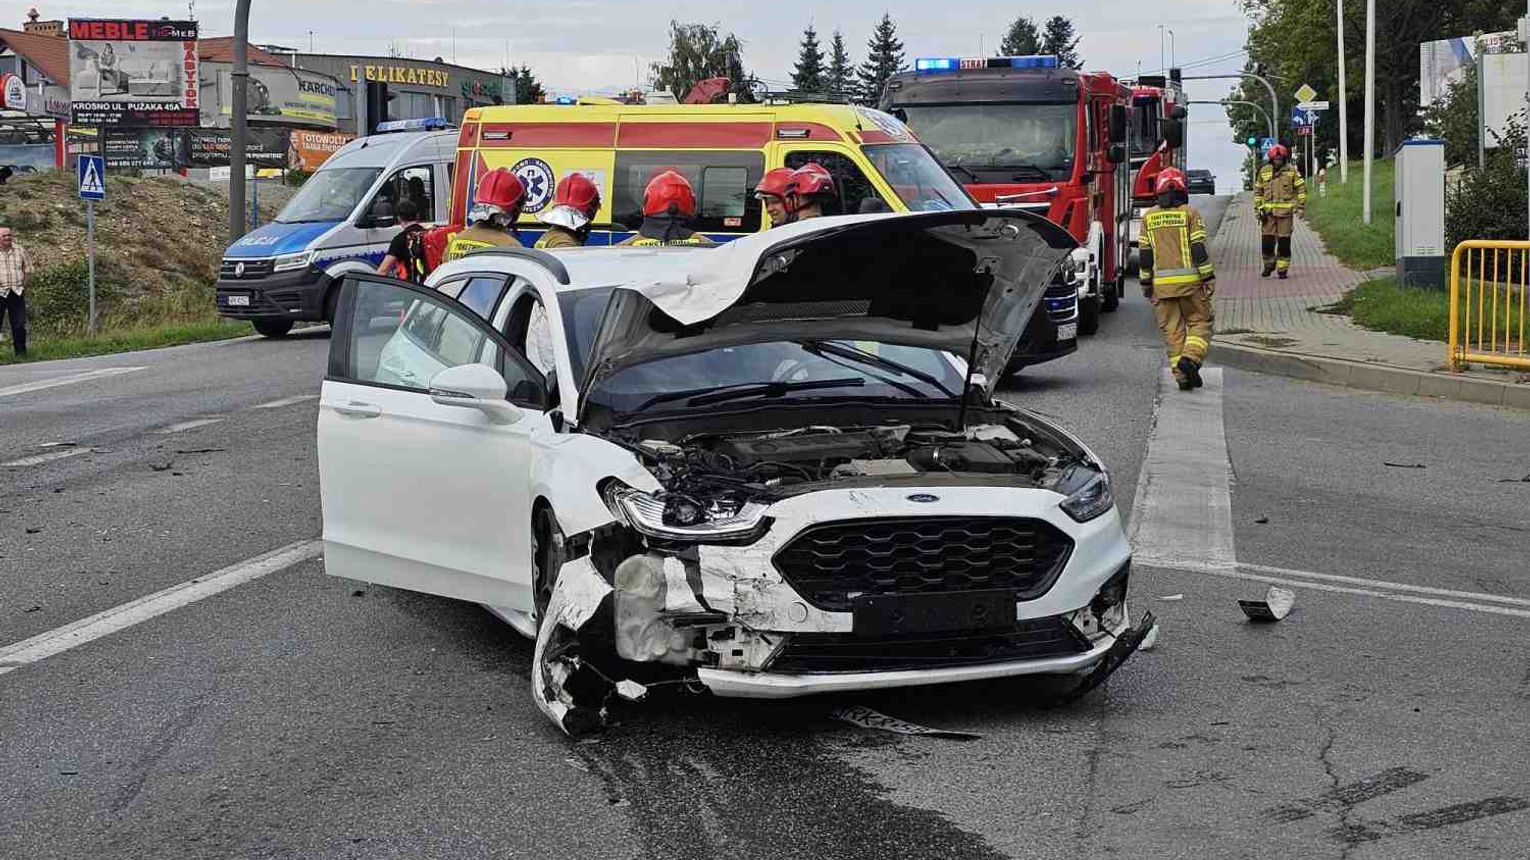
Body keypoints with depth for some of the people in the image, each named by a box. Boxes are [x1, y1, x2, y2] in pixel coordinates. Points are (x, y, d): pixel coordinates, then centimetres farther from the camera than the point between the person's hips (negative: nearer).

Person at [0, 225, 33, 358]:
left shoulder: (20, 250, 5)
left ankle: (21, 352, 15)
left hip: (17, 293, 2)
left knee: (19, 324, 5)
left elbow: (27, 269, 16)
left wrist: (23, 284, 7)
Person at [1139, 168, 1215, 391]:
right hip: (1190, 281, -3)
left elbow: (1144, 253, 7)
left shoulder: (1149, 216, 7)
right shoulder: (1190, 213, -3)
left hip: (1162, 283, 3)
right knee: (1199, 322, 9)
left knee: (1172, 329, 8)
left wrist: (1146, 282, 14)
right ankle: (1191, 357, -15)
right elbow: (1199, 249, -7)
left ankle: (1182, 376, 5)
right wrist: (1209, 278, -4)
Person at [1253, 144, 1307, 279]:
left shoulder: (1291, 170, 1)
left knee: (1284, 241, 1)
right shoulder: (1264, 171, 7)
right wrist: (1257, 208, 10)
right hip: (1268, 211, 2)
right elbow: (1258, 190, 15)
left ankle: (1283, 269, 8)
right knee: (1267, 240, 1)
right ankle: (1269, 265, 21)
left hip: (1285, 211, -2)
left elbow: (1301, 188, 4)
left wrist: (1301, 206, -1)